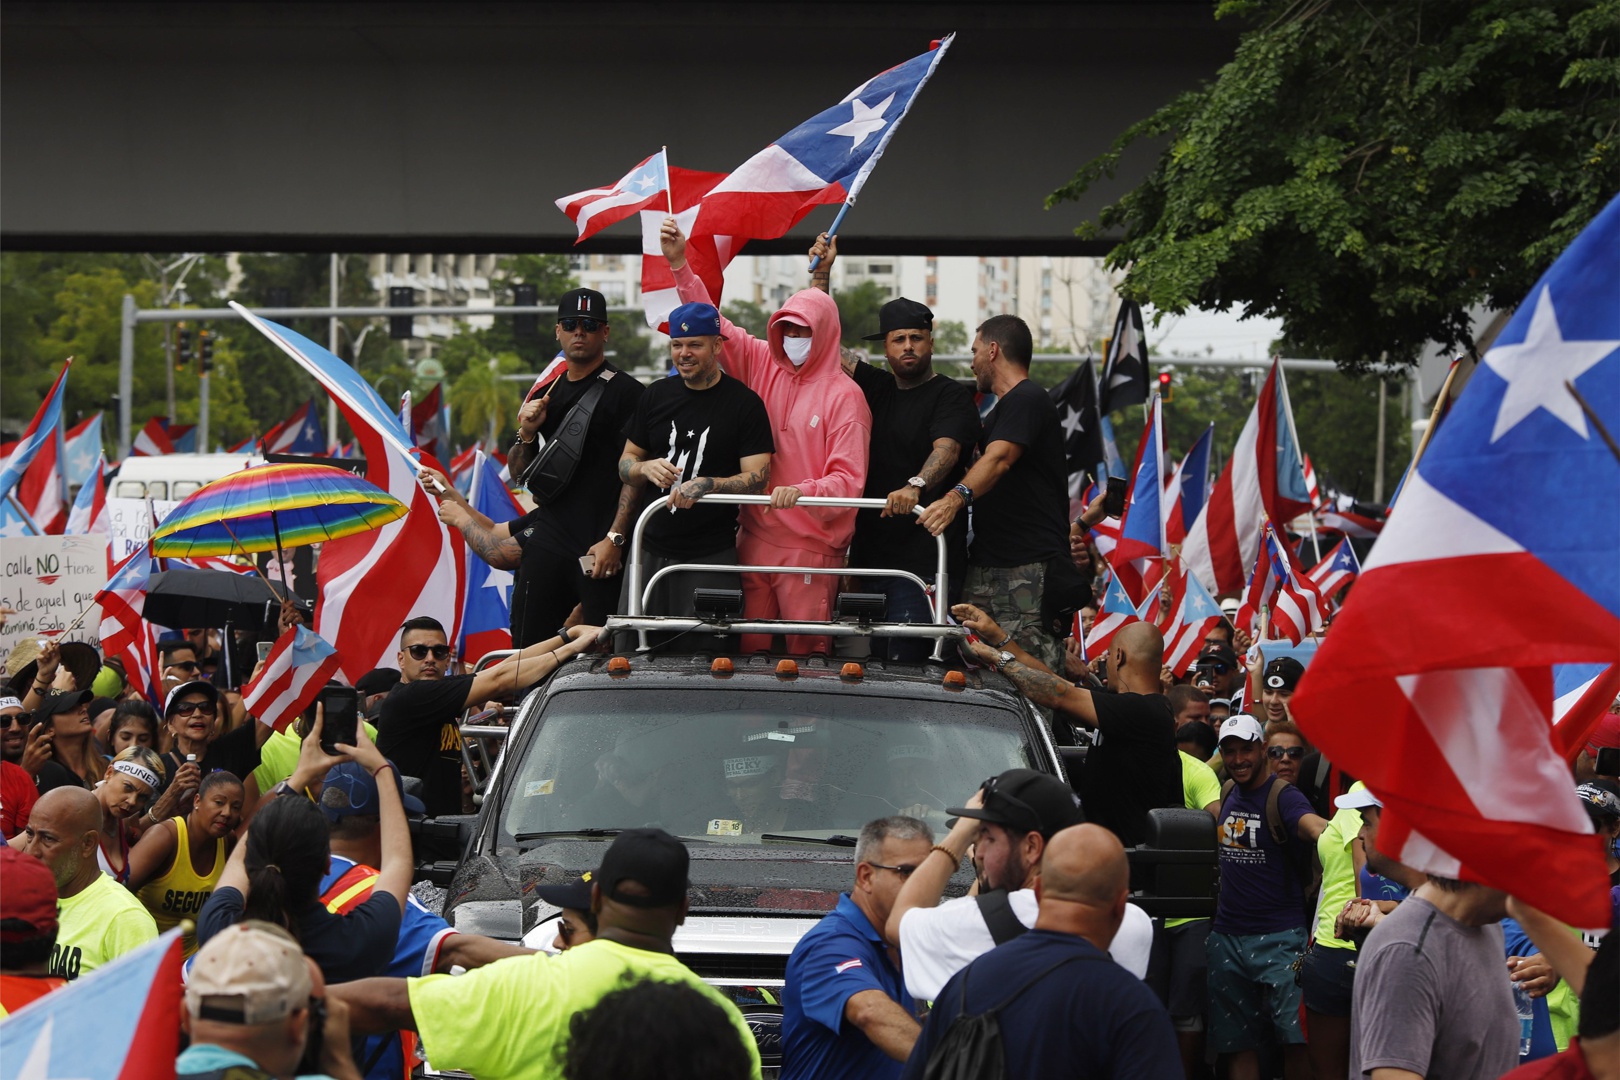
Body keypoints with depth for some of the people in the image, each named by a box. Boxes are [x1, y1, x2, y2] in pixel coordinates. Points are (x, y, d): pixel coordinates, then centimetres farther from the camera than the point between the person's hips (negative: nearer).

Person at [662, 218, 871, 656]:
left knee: (806, 648, -6)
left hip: (811, 545, -5)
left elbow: (849, 479, -10)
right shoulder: (763, 366, 10)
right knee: (749, 647, 5)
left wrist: (801, 492, -28)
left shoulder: (843, 395, -5)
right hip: (755, 536, 5)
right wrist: (679, 264, 5)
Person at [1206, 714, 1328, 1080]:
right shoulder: (1227, 793, 10)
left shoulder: (1282, 796, -11)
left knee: (1296, 1036, -13)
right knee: (1237, 1043, 10)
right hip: (1227, 936, 6)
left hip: (1279, 936, -6)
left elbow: (1312, 824, -30)